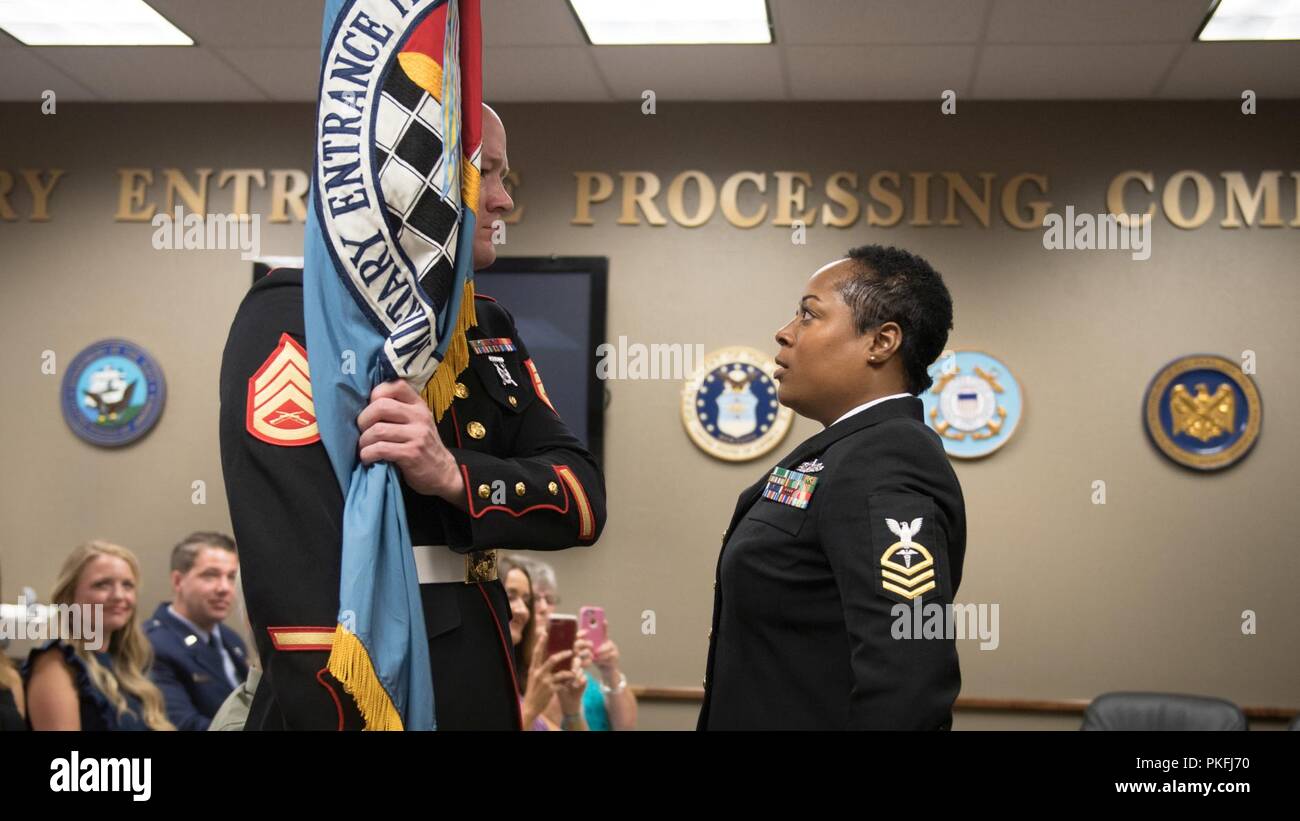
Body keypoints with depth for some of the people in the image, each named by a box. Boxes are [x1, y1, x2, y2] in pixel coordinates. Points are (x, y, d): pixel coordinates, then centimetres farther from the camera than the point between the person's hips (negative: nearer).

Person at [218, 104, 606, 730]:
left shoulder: (489, 326, 11)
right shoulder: (295, 313, -13)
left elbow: (583, 497, -1)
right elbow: (295, 572, -23)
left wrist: (453, 474, -19)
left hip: (484, 683, 8)